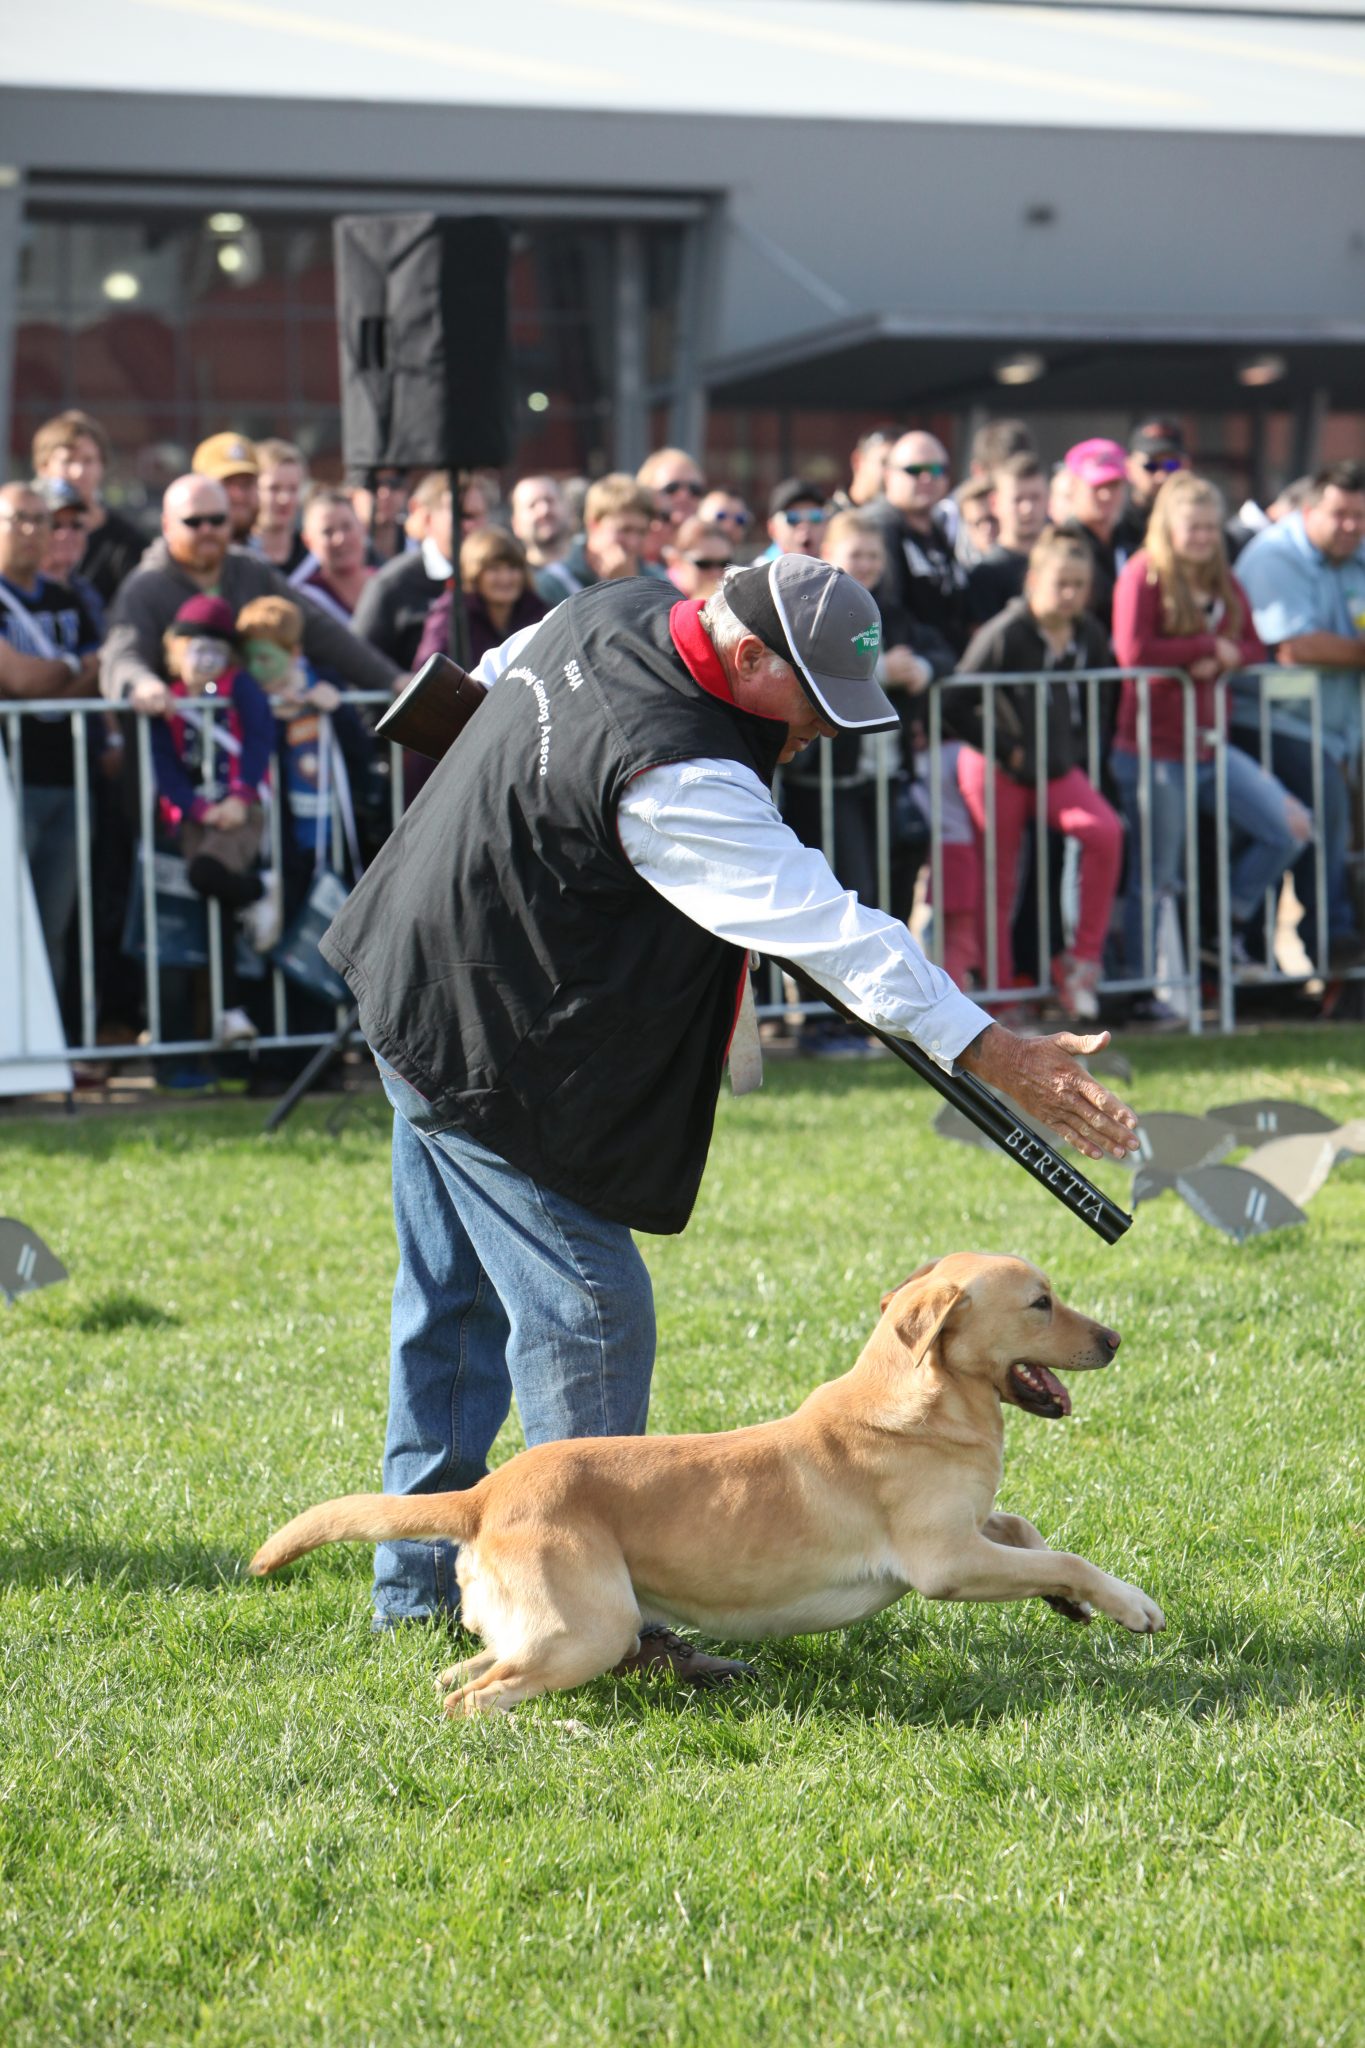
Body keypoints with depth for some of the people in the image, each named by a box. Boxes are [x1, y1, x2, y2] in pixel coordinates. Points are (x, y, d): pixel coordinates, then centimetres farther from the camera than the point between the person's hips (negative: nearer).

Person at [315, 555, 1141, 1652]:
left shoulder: (623, 606, -2)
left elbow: (499, 670, 20)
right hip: (489, 1056, -11)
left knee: (456, 1297, 17)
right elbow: (830, 928, -33)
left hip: (417, 995, 11)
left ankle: (420, 1586, 27)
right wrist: (996, 1054, -32)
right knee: (588, 1312, -8)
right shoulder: (673, 778, -31)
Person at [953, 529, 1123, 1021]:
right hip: (998, 770, -4)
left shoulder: (1087, 636, 2)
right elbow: (955, 704, -15)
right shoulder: (1005, 634, -14)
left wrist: (1077, 748, 4)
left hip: (1057, 766, 4)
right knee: (999, 884, 1)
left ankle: (1082, 958, -12)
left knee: (1106, 832, -21)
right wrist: (1007, 750, -12)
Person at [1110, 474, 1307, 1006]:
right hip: (1153, 749, -7)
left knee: (1291, 829, -1)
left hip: (1211, 745, 7)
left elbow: (1253, 648, 10)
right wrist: (1208, 646, -12)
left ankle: (1228, 927, 15)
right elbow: (1133, 650, -21)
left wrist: (1220, 662, -12)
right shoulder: (1142, 575, -8)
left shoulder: (1224, 583, 13)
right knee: (1155, 876, 1)